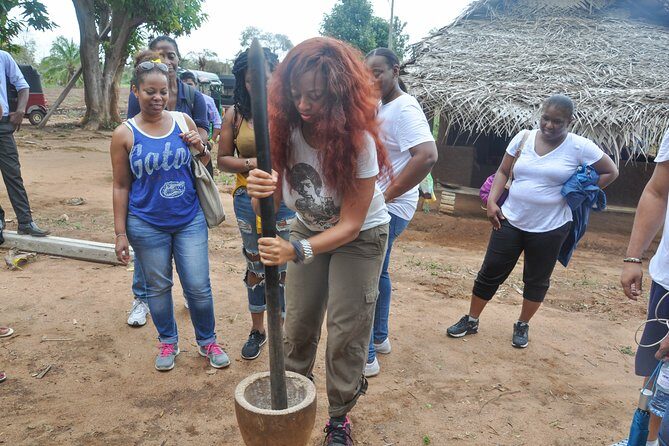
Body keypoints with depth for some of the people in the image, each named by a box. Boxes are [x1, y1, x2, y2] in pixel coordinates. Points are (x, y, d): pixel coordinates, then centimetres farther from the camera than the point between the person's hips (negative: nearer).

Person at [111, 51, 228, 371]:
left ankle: (207, 341, 29)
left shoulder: (183, 121, -1)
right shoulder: (124, 134, -6)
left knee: (199, 287, 6)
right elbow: (121, 186, 0)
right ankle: (168, 342, 36)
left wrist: (201, 148, -12)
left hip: (190, 220, 1)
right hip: (148, 225, -1)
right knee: (158, 287, 14)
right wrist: (121, 232, -1)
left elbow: (205, 166, 11)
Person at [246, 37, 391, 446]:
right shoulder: (287, 128, -21)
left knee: (347, 328, 0)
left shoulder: (358, 139, -31)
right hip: (309, 228, 4)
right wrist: (260, 193, -45)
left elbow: (350, 225, -29)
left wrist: (296, 252, -42)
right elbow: (271, 202, -21)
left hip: (360, 235, -3)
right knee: (298, 321, 7)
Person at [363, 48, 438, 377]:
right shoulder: (382, 106, 12)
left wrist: (386, 195, -26)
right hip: (379, 207, 11)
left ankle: (366, 357, 9)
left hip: (388, 210, -10)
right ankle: (380, 338, 37)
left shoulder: (404, 109, -18)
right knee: (378, 273, 20)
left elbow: (427, 156, -32)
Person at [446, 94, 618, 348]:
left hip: (550, 227, -2)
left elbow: (611, 172, 3)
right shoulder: (523, 138, 0)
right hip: (510, 220, 2)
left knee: (537, 280, 12)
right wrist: (492, 201, -8)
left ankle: (522, 326, 33)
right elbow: (503, 172, 5)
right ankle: (471, 321, 21)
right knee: (490, 272, 6)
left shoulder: (579, 147, -8)